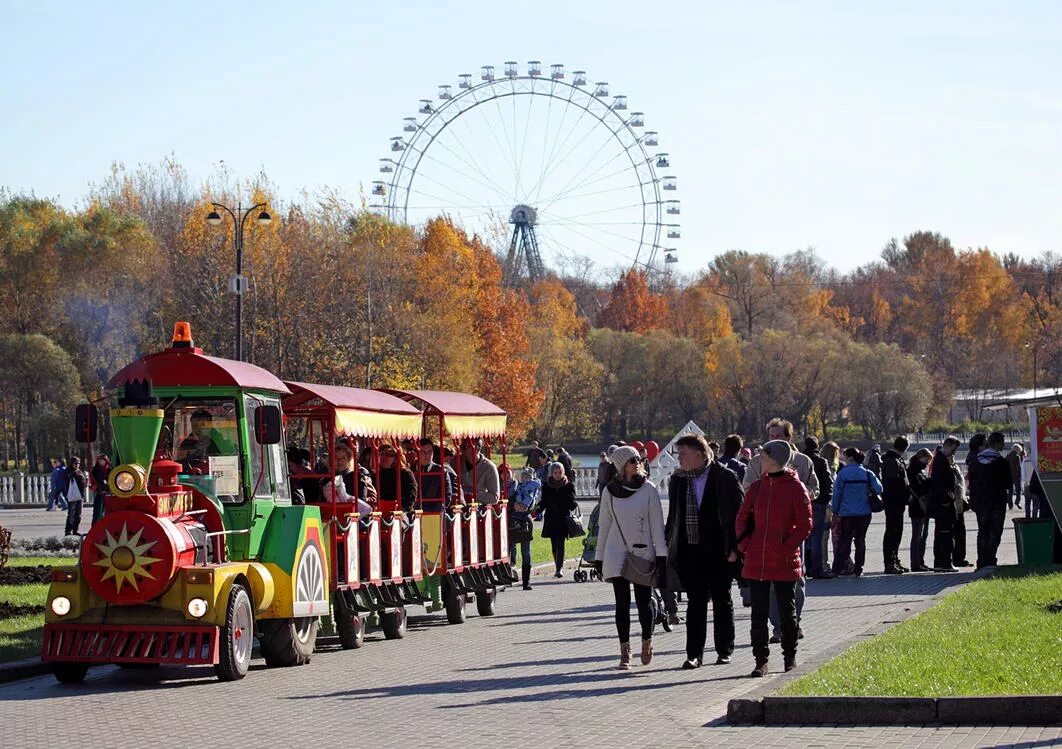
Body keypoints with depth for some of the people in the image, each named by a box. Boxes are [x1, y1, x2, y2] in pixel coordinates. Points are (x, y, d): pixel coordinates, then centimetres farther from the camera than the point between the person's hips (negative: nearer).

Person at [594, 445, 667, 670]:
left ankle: (647, 642, 25)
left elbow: (657, 523, 0)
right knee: (622, 603, -3)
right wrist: (599, 557, 9)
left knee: (644, 602, 2)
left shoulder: (648, 489, 1)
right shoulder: (610, 491, 4)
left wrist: (661, 554, -5)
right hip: (617, 554, 1)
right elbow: (604, 525, 10)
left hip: (643, 552, -1)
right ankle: (625, 652, -1)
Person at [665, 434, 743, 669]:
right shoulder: (677, 480, 9)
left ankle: (724, 651, 19)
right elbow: (673, 516, 16)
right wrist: (669, 546, 11)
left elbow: (737, 514, -6)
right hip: (690, 551, 4)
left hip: (718, 550, -4)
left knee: (722, 601, 8)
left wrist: (733, 548, -11)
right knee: (695, 602, 1)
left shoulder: (725, 477, -6)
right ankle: (694, 654, 1)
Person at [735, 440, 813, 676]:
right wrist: (745, 545, 0)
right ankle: (761, 661, 7)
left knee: (787, 611, 8)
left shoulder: (796, 488, -6)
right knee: (758, 612, 3)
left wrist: (787, 548, -13)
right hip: (756, 562, 4)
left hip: (784, 562, -4)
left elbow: (805, 525, -6)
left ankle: (790, 658, 21)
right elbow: (742, 518, 13)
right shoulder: (757, 487, 7)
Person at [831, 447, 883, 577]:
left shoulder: (843, 473, -6)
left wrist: (835, 510, 7)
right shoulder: (867, 473, -2)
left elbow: (837, 493, -3)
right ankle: (858, 568, 9)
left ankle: (838, 568, 2)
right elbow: (879, 489, -4)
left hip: (847, 513, -1)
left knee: (845, 540, 6)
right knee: (860, 539, 10)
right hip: (864, 513, 1)